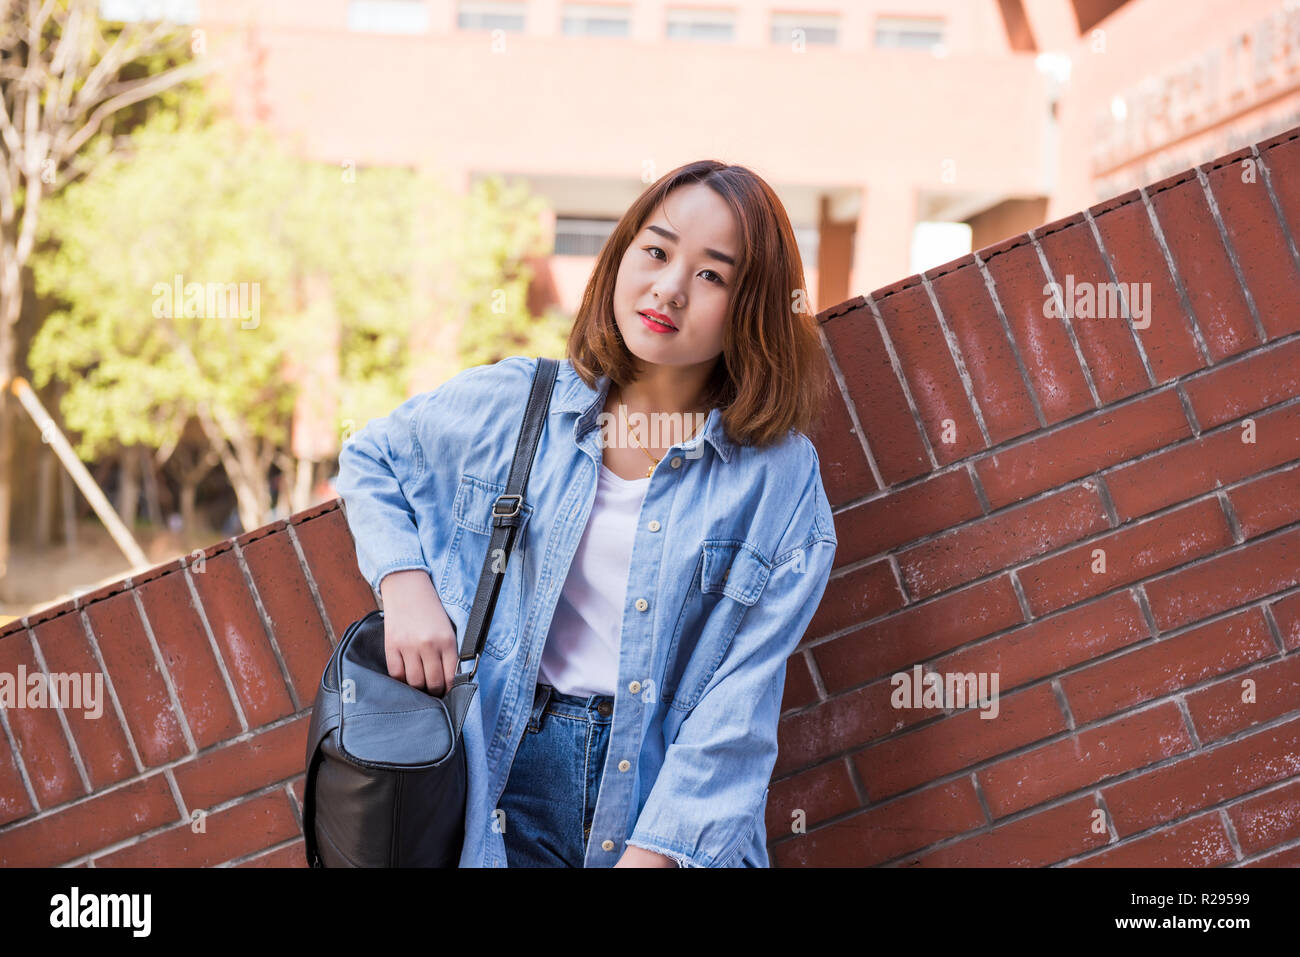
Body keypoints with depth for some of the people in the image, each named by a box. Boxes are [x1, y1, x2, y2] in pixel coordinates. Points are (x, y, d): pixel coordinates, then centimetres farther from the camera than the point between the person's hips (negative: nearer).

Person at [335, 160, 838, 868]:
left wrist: (653, 852, -17)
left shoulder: (779, 474, -6)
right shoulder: (510, 405, 0)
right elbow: (370, 458, 16)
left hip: (666, 794, -1)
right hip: (508, 766, 1)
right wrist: (405, 587, -1)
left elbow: (737, 700, -10)